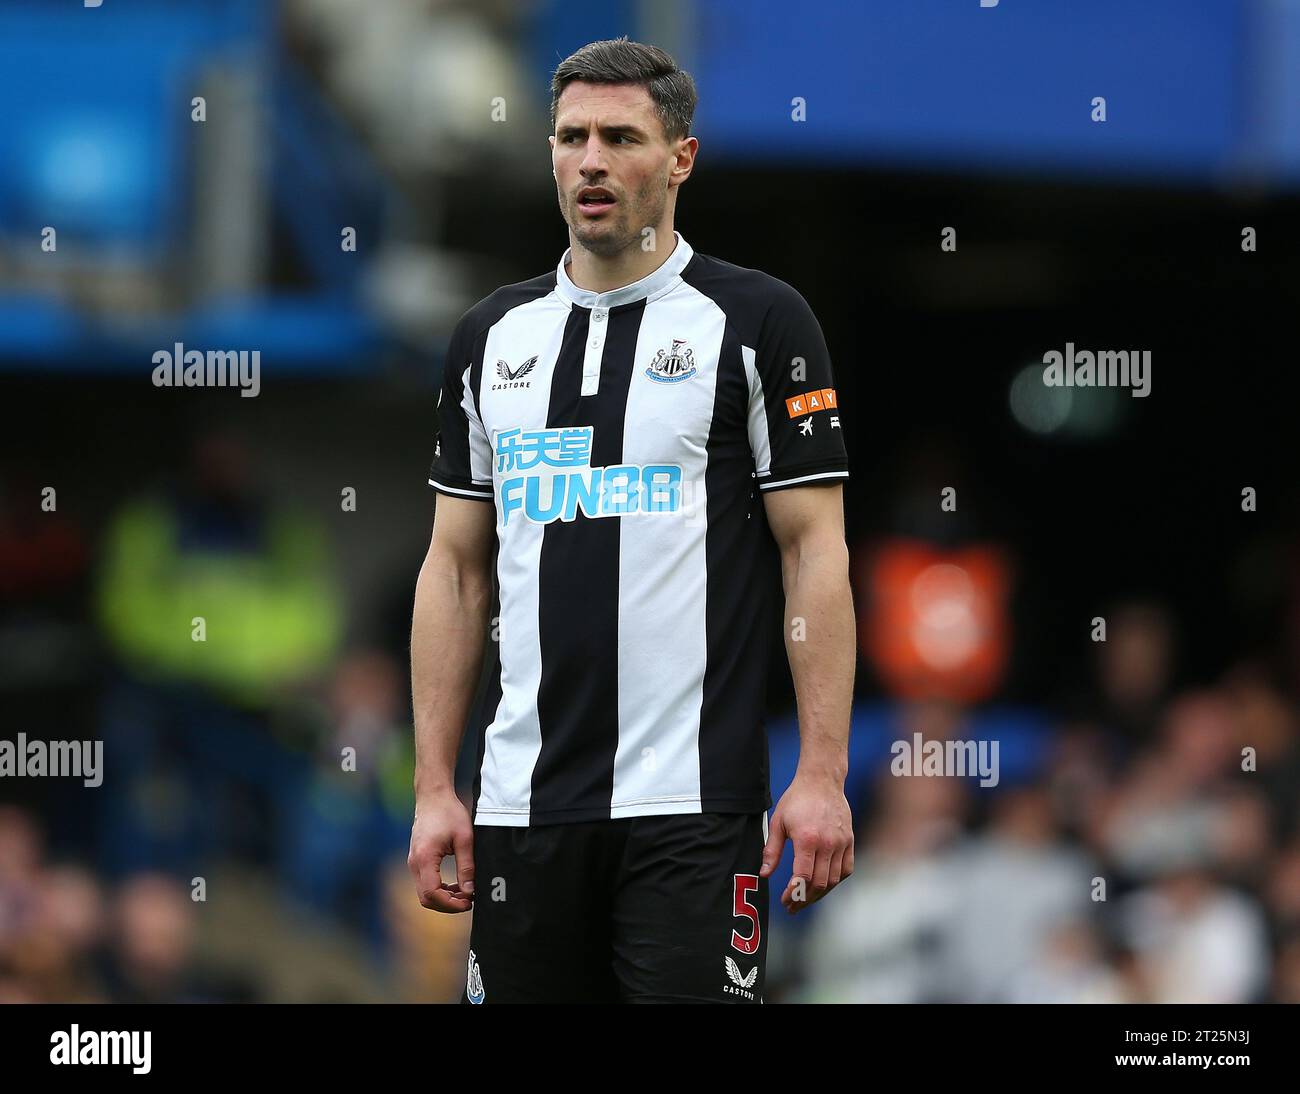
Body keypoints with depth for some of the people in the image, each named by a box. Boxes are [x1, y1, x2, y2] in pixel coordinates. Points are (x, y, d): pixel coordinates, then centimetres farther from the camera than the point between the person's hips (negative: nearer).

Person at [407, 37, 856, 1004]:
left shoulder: (756, 322, -2)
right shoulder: (493, 335, 13)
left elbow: (815, 552, -4)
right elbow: (457, 569, 15)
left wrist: (823, 777, -12)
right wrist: (435, 787, 7)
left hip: (692, 805, -5)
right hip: (525, 805, 5)